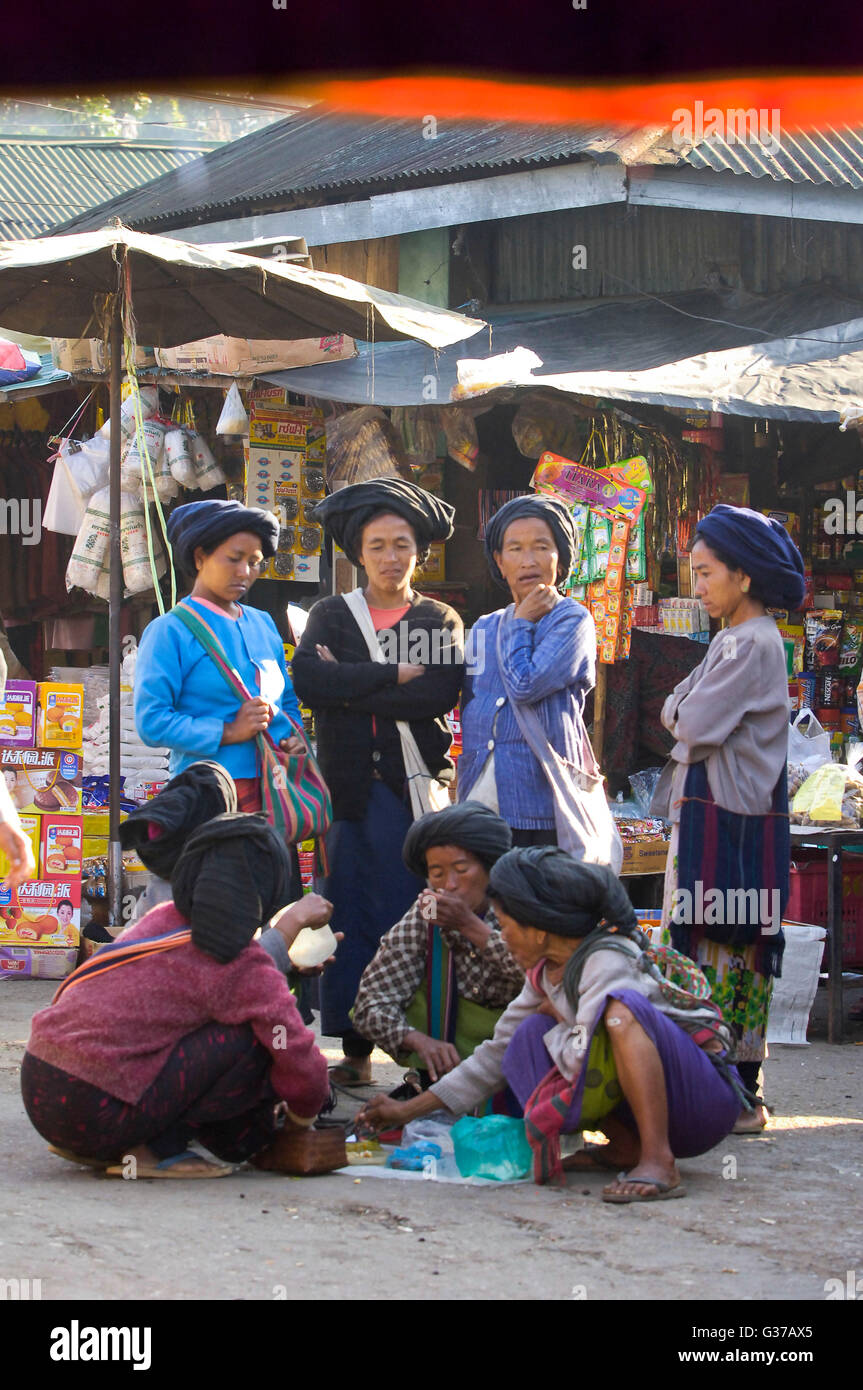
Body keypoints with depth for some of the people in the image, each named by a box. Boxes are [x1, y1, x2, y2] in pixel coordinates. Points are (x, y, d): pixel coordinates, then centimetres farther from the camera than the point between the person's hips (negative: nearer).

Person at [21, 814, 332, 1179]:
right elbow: (302, 1063, -9)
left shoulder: (164, 917, 13)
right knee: (256, 1037, -8)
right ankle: (157, 1148, -5)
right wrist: (301, 1116, 13)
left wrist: (293, 920, 46)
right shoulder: (246, 969, -11)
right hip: (95, 1115, -9)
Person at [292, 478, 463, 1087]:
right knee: (352, 913, -2)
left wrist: (351, 686, -9)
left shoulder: (441, 621, 11)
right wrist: (395, 674, -9)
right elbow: (309, 680, -6)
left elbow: (442, 694, -8)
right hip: (351, 786, 1)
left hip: (419, 785, -1)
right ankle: (355, 1046, 3)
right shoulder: (332, 615, 13)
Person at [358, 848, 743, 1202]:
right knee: (533, 1032, 2)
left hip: (706, 1096, -9)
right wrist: (409, 1110, 16)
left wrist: (557, 1018, -5)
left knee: (621, 1008, -32)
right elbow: (498, 1054, 15)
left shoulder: (608, 961, -19)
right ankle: (628, 1147, -3)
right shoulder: (546, 971, 7)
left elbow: (581, 1060, -28)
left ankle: (658, 1162, -37)